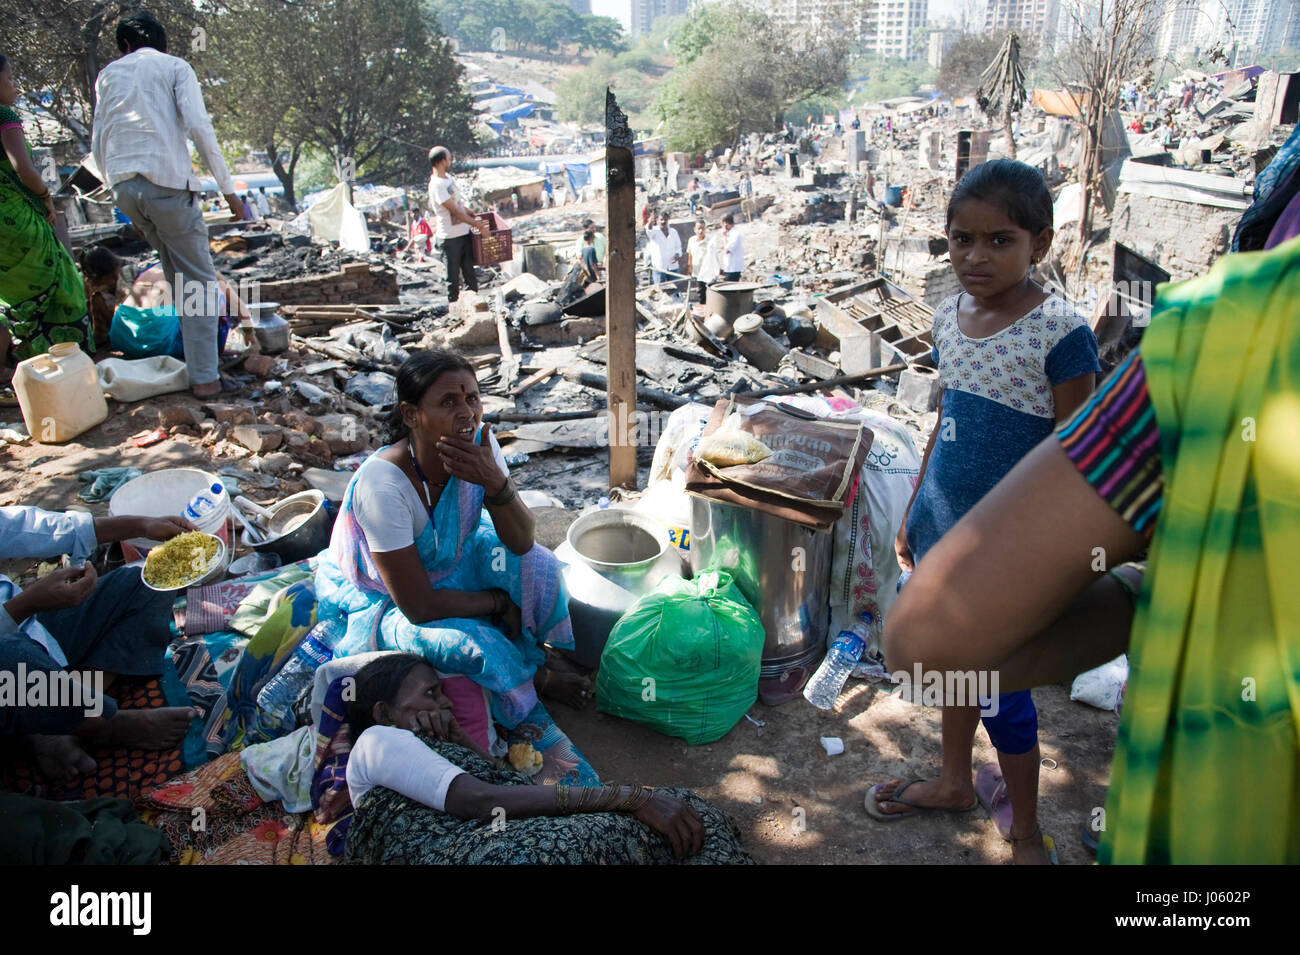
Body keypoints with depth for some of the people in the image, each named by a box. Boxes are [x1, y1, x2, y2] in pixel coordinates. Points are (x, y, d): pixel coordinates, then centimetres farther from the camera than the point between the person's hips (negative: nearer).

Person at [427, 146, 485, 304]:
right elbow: (455, 211, -21)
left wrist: (474, 216, 25)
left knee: (469, 271, 14)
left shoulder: (448, 177, 8)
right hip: (450, 237, -8)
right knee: (453, 277, 3)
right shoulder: (437, 185, -20)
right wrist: (478, 225, -18)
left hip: (464, 232, 8)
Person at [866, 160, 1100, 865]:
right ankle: (955, 781, 44)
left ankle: (1024, 833, 29)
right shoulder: (950, 316, 3)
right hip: (942, 529, 6)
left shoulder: (1060, 332, -17)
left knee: (1001, 695, 5)